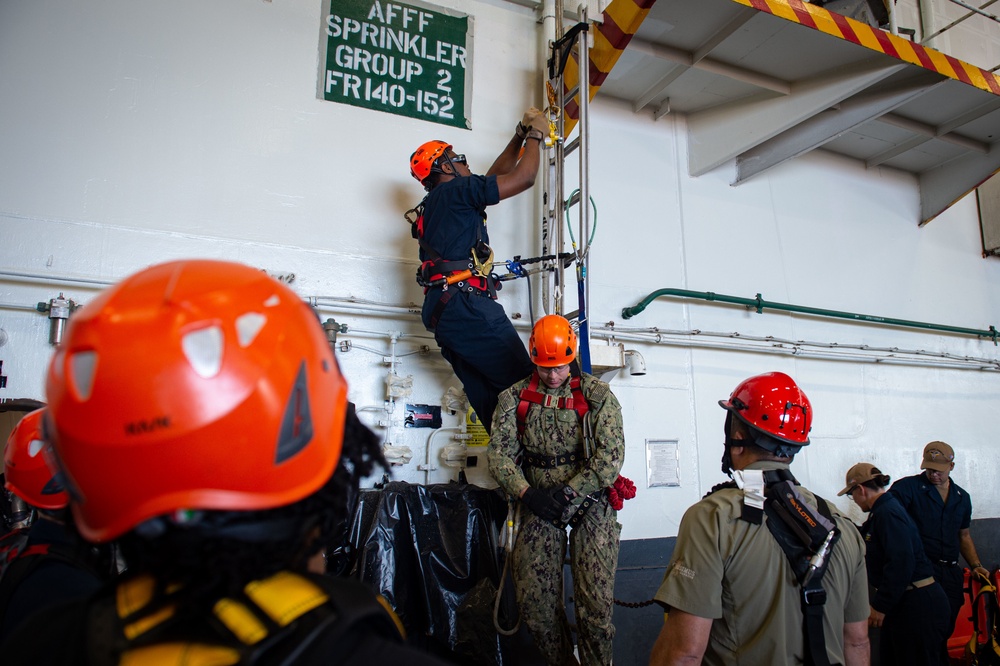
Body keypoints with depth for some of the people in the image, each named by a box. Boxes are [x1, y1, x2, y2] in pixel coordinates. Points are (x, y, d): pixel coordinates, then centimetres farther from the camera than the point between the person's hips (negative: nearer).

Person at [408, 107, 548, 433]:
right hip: (466, 303, -10)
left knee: (490, 399, 4)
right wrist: (534, 136, 18)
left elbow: (497, 174, 38)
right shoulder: (455, 190, 2)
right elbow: (524, 177, 1)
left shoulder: (438, 203, 30)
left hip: (443, 312, 10)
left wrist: (519, 137, 39)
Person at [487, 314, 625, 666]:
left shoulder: (597, 395, -3)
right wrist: (526, 493, -14)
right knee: (535, 604, 0)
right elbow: (499, 452, 1)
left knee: (595, 603, -7)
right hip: (538, 505, 2)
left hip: (590, 503, -2)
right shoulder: (514, 398, 5)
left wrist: (567, 492, -17)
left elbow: (611, 455, -10)